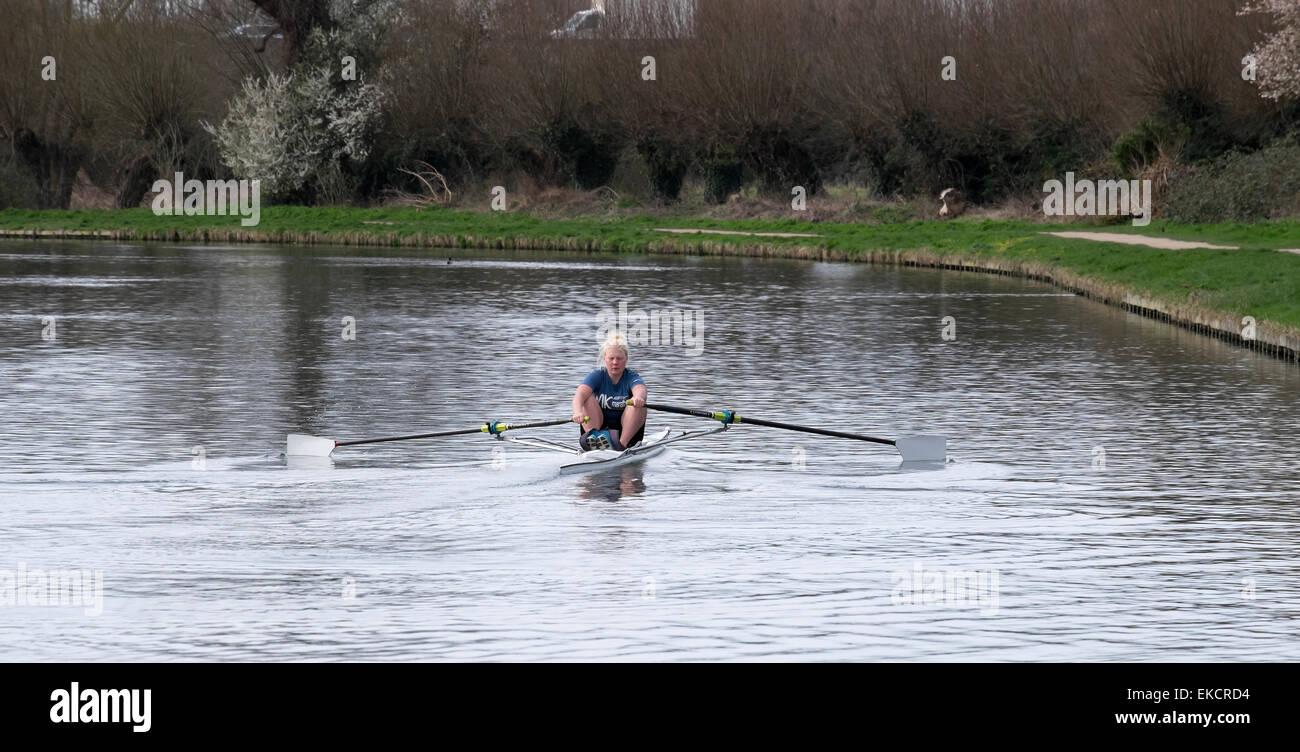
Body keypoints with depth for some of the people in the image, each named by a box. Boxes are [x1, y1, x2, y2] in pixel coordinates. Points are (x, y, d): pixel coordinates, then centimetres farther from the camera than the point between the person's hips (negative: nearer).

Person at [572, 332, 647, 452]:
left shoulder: (632, 377, -6)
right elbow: (580, 394, -24)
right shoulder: (597, 376, -4)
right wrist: (578, 412, -47)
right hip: (599, 426, 1)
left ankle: (622, 443, -38)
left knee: (638, 402, -25)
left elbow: (640, 390, -32)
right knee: (588, 399, -21)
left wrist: (638, 398, -59)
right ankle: (592, 436, -39)